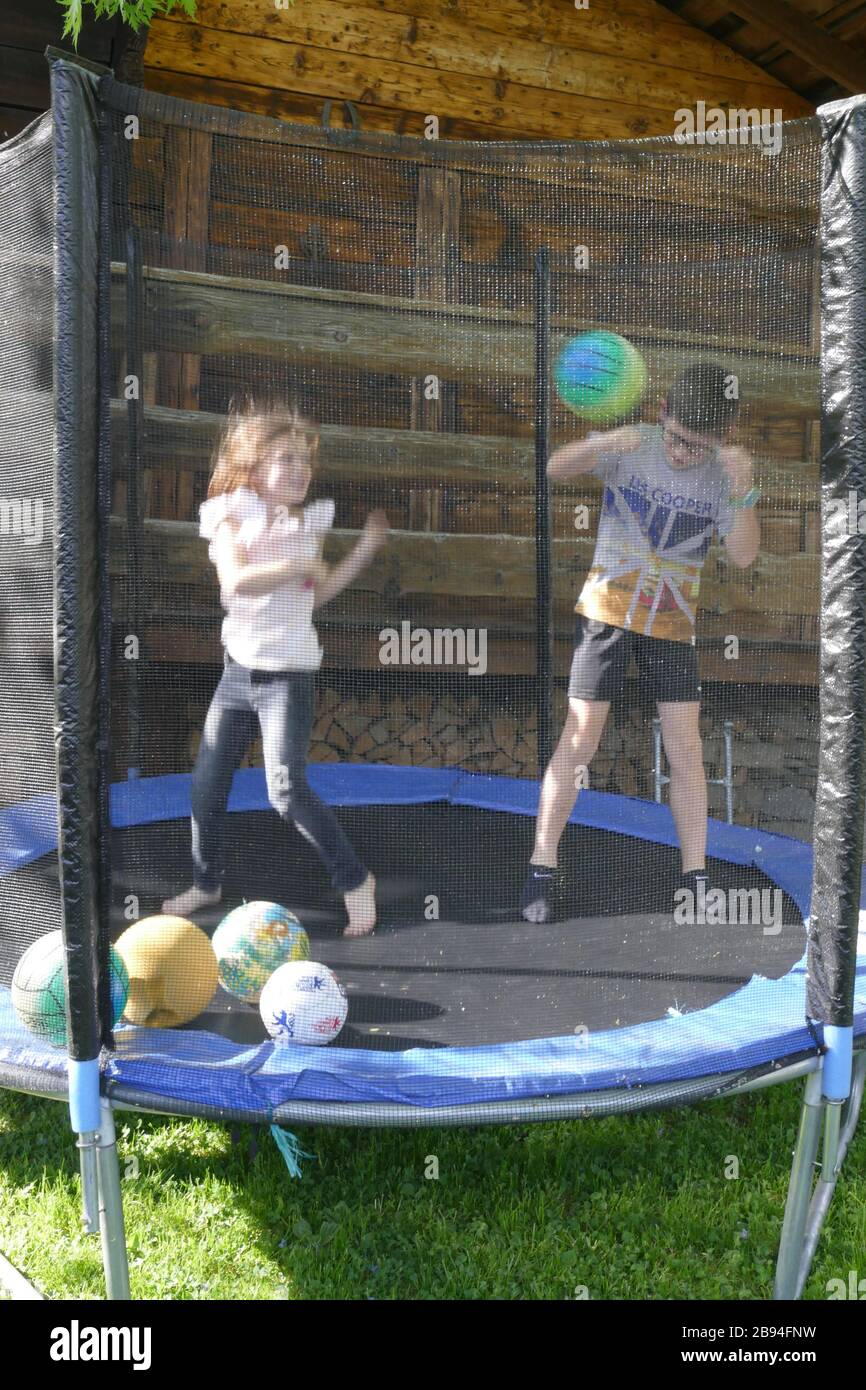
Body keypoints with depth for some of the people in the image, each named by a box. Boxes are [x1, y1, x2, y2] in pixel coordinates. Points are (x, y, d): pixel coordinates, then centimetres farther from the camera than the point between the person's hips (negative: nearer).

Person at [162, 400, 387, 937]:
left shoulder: (311, 521, 4)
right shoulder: (233, 516, -3)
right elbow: (236, 580, -20)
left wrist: (364, 550, 7)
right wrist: (301, 566, -20)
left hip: (289, 671, -1)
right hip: (239, 666, 2)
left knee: (288, 788, -12)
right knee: (208, 781, 9)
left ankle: (354, 879, 2)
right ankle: (207, 882, 30)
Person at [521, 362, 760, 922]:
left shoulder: (723, 473, -4)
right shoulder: (633, 447, -9)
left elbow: (743, 555, -13)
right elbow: (557, 468, -20)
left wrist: (743, 491, -29)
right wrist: (602, 442, -40)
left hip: (674, 624, 2)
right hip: (608, 611, -2)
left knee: (686, 749, 1)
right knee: (579, 742, -4)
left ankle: (695, 877, 12)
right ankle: (542, 870, 5)